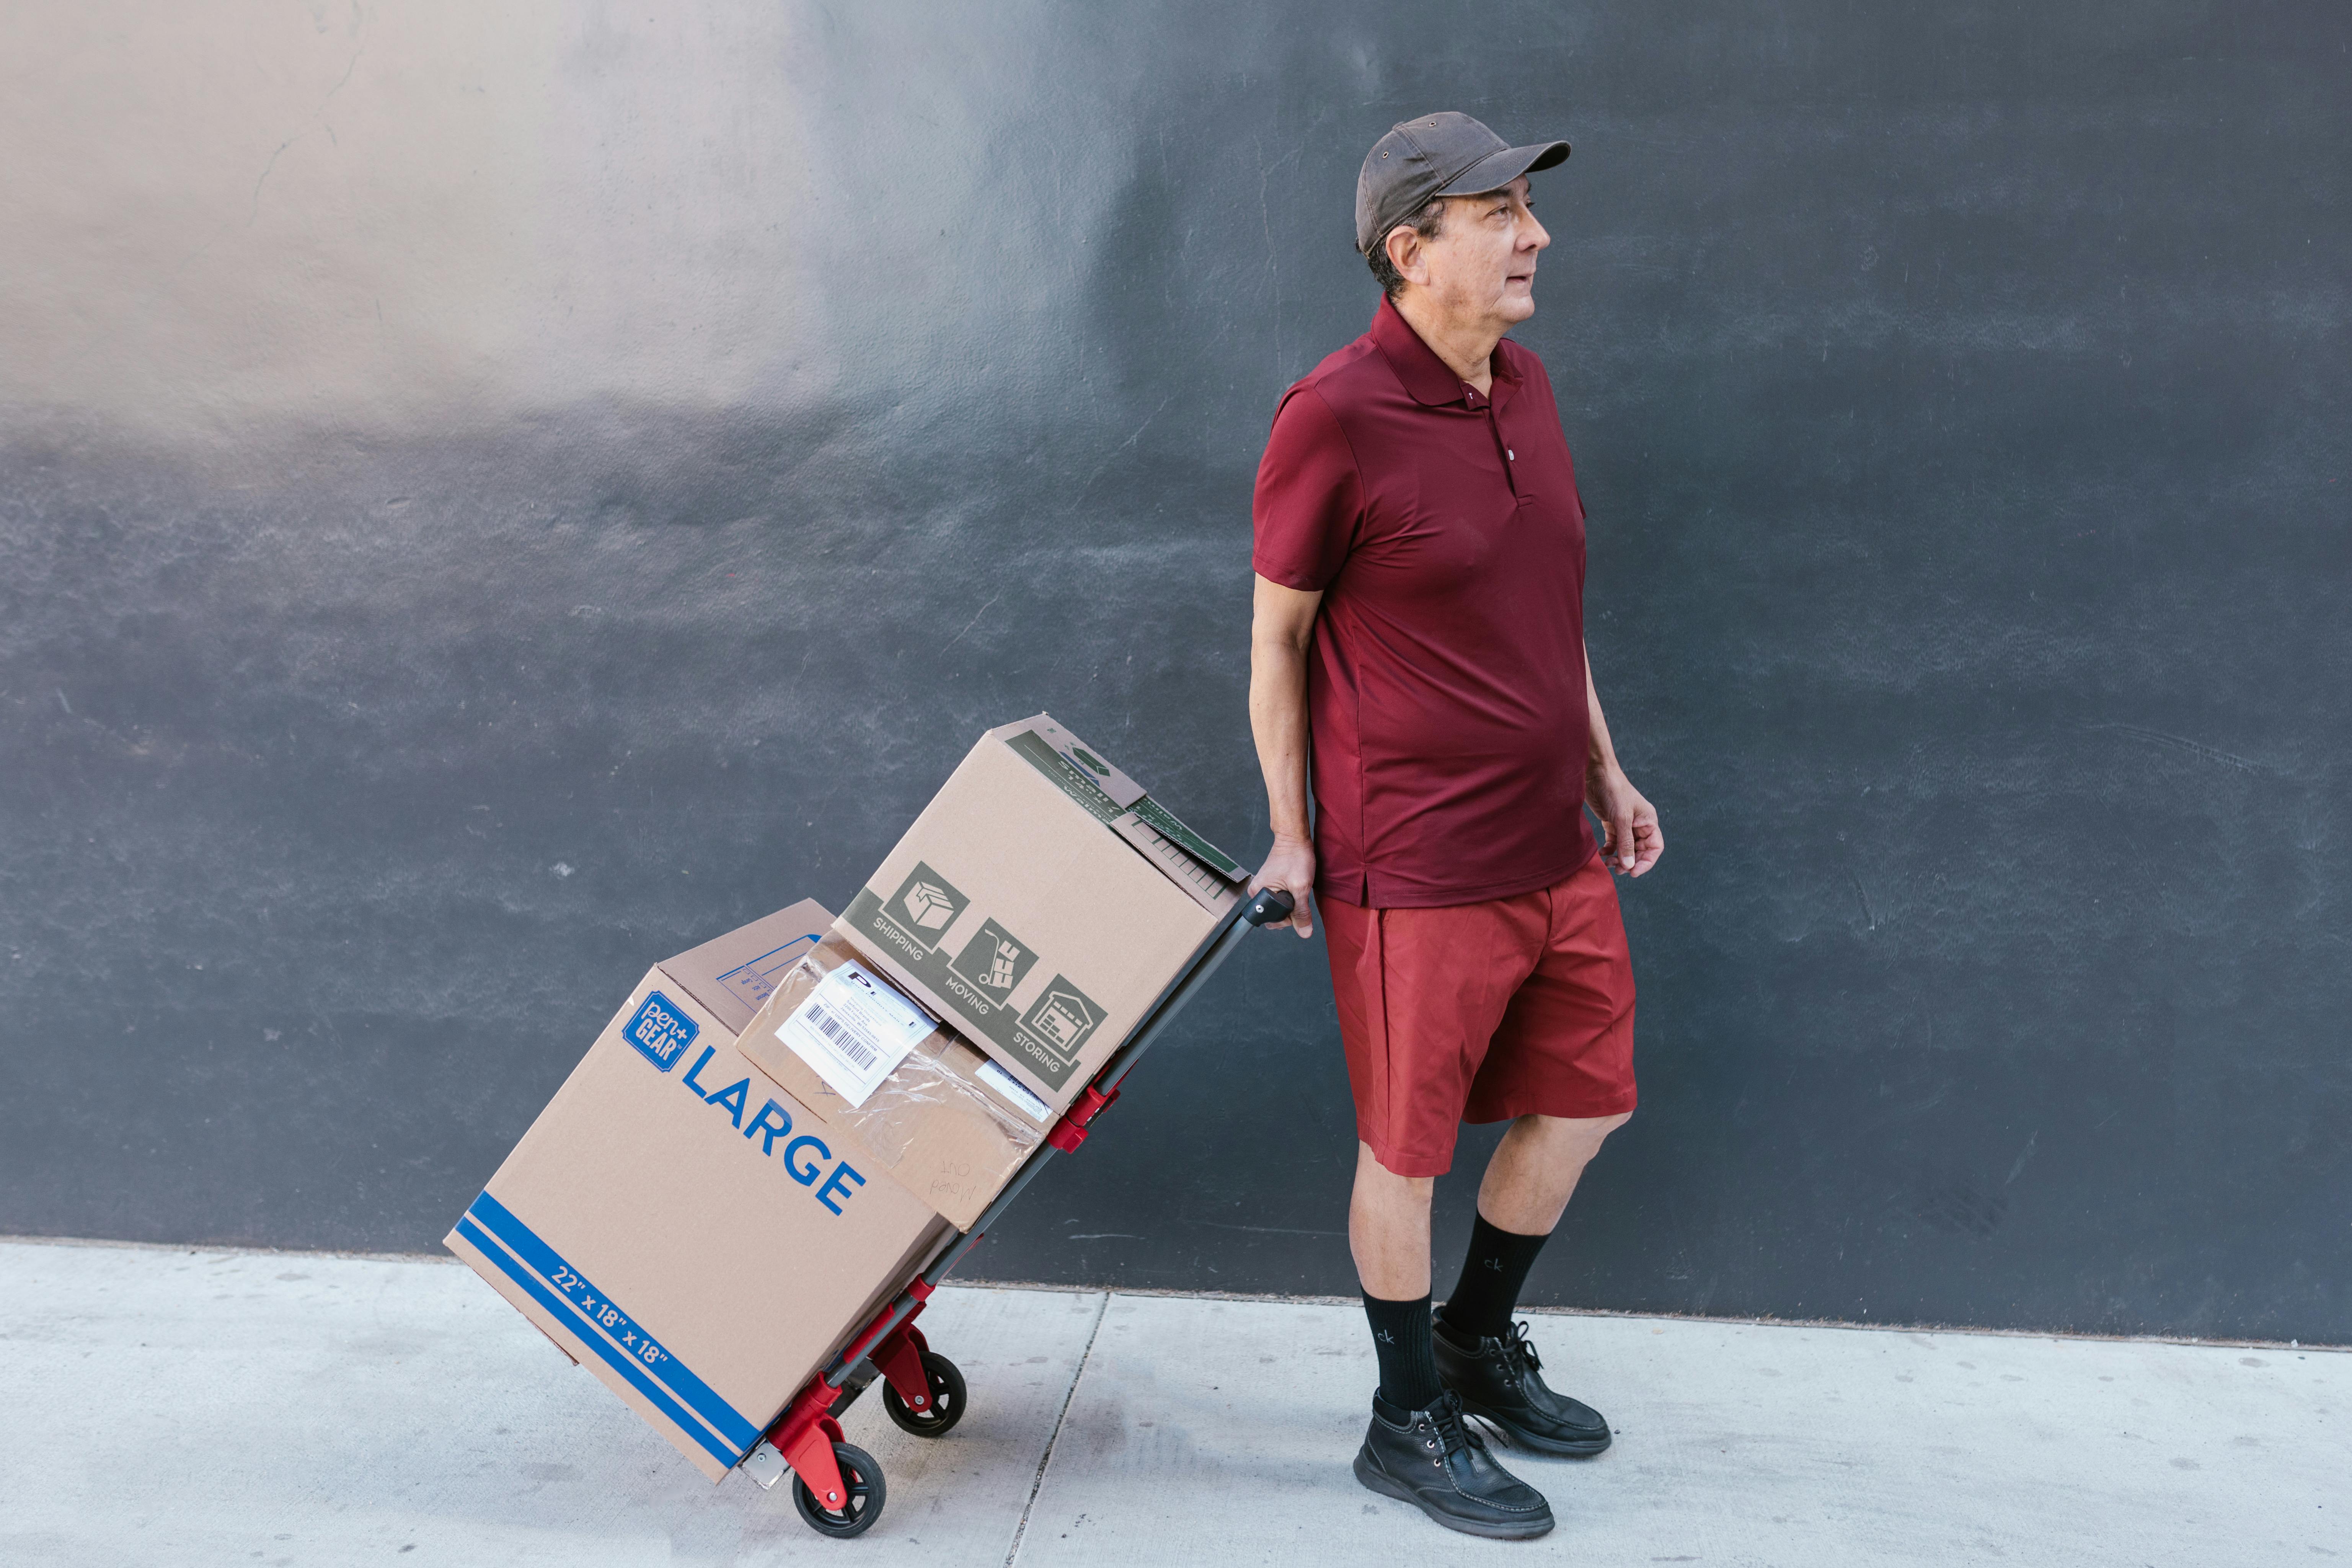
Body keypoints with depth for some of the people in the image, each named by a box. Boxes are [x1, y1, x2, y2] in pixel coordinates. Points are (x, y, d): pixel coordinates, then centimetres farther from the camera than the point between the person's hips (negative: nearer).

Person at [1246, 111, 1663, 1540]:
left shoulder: (1524, 382, 7)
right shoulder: (1335, 419, -17)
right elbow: (1277, 634, -9)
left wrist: (1606, 769, 17)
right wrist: (1292, 834, -6)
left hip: (1558, 850, 8)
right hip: (1419, 872, -8)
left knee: (1583, 1103, 19)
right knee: (1408, 1151, 8)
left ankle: (1480, 1346, 42)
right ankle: (1411, 1423, 29)